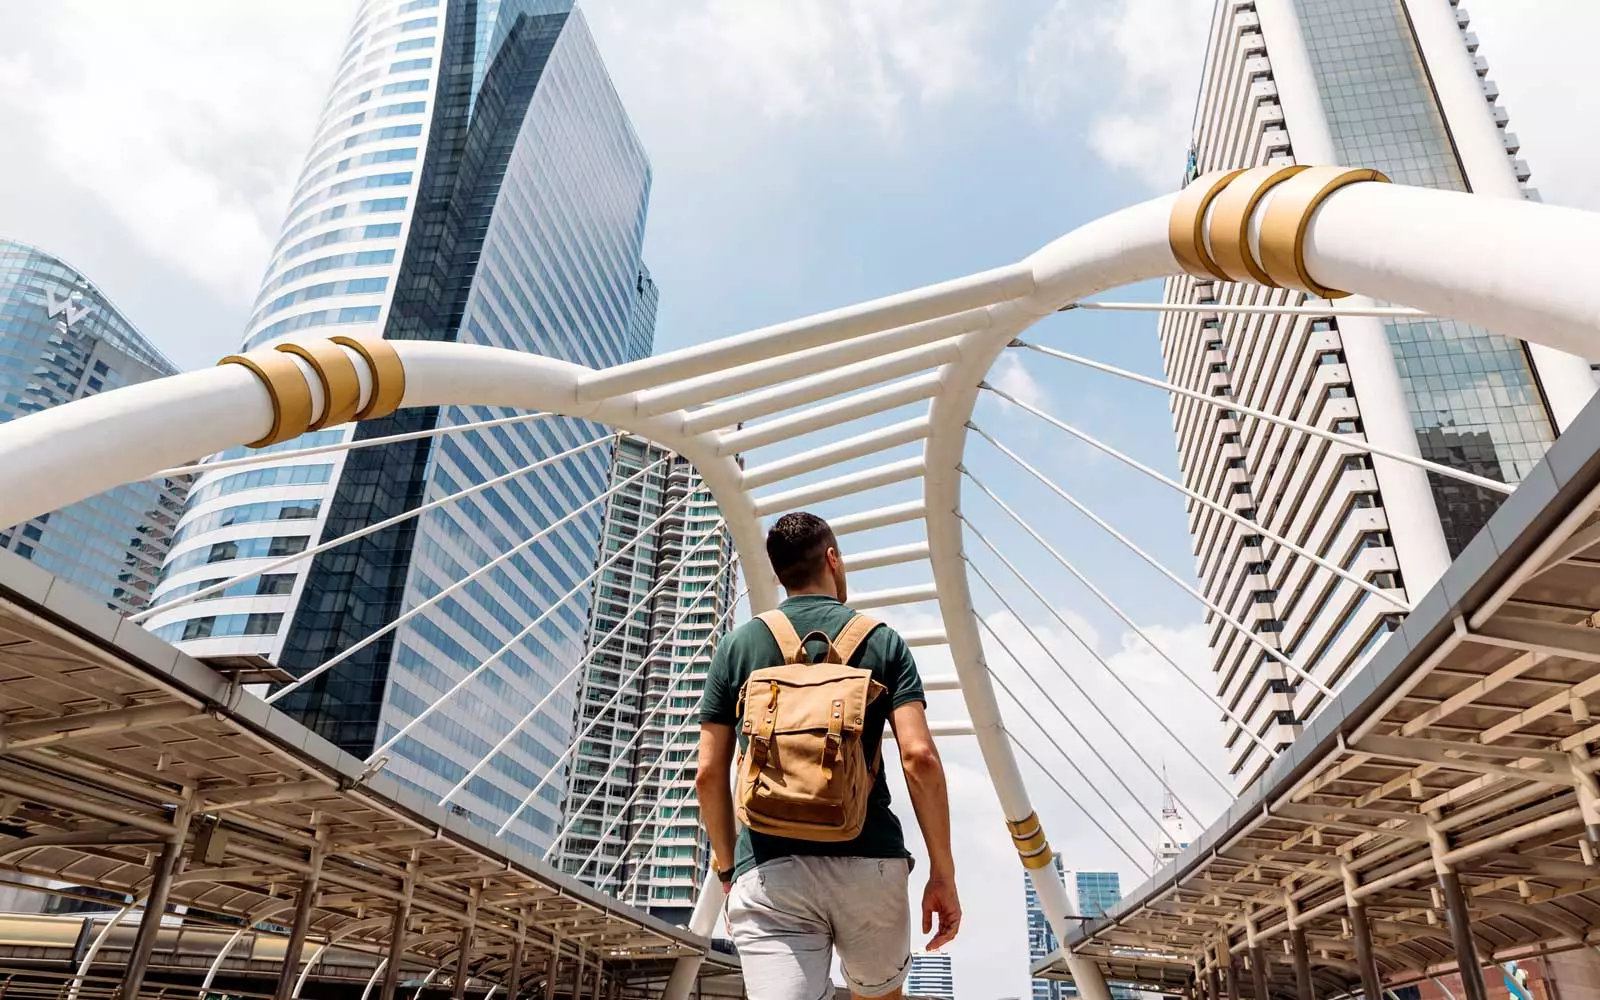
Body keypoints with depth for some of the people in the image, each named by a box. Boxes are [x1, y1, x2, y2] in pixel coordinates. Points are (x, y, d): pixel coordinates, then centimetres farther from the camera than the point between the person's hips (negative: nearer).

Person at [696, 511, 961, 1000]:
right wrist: (943, 872, 0)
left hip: (768, 869, 0)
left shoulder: (736, 646, 8)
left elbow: (709, 773, 5)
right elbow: (920, 758, -6)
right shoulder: (881, 640, 4)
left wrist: (727, 867, 17)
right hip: (869, 862, 0)